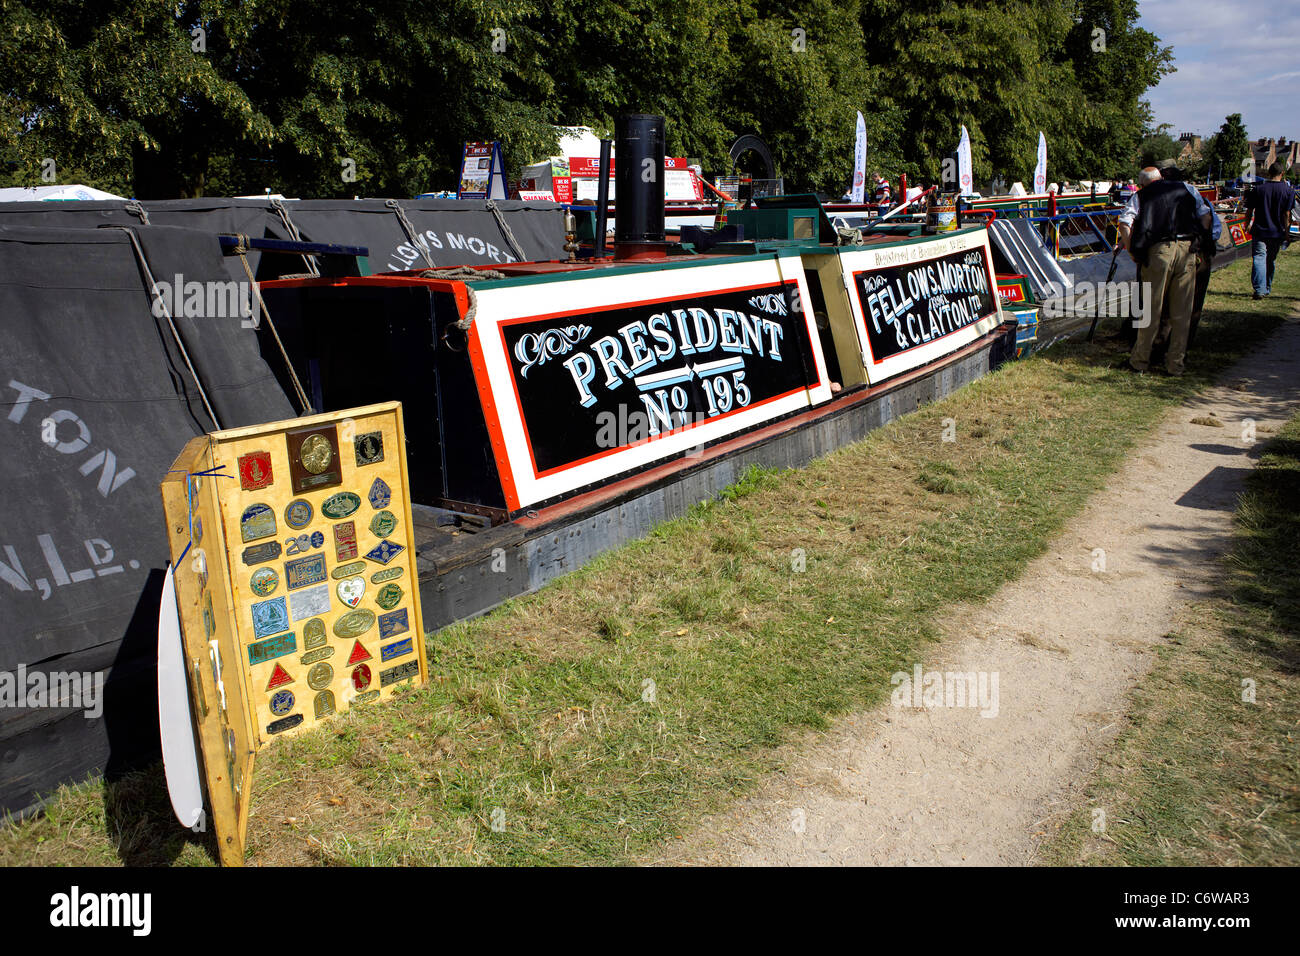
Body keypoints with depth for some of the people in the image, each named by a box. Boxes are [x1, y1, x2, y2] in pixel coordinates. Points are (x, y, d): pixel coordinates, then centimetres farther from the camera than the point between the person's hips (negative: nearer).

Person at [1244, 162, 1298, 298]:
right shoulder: (1289, 190, -4)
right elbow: (1287, 213, -5)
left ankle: (1260, 289, -23)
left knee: (1259, 258, -7)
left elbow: (1249, 210, 2)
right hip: (1277, 232, 2)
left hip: (1259, 231, -2)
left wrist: (1247, 225, 17)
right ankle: (1267, 288, 29)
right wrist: (1286, 231, 5)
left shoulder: (1258, 189, -3)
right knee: (1271, 260, 16)